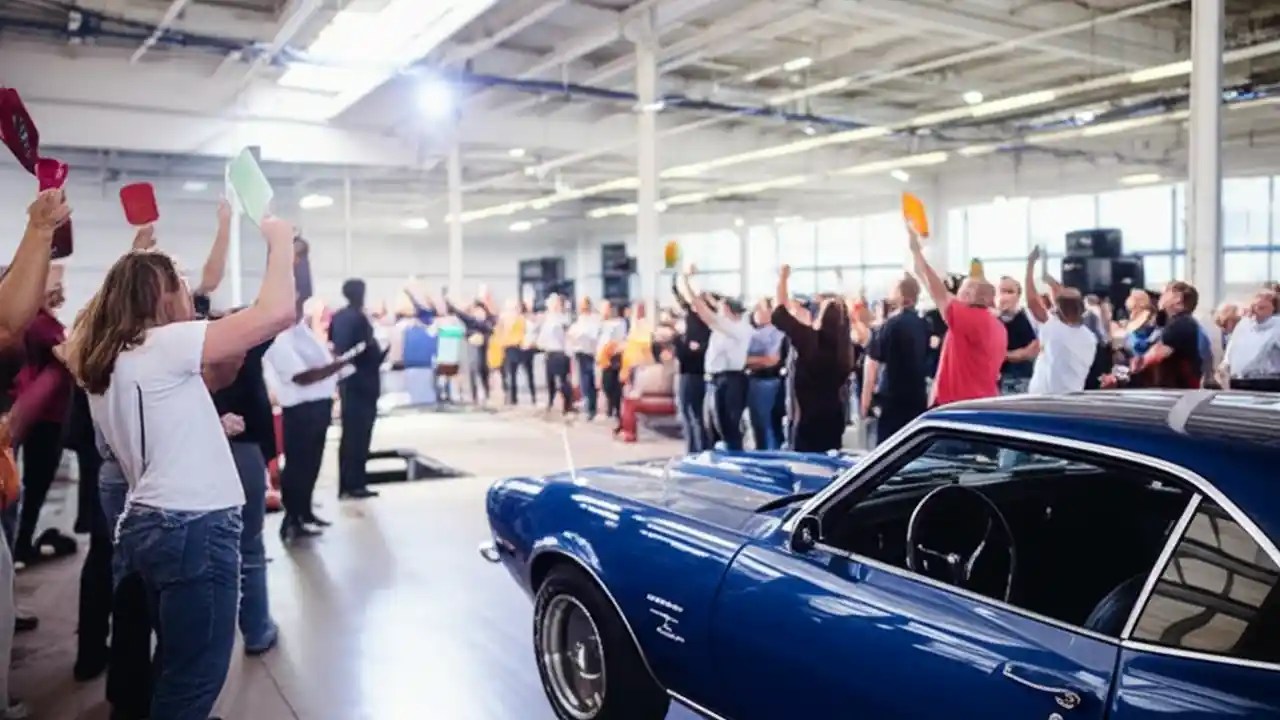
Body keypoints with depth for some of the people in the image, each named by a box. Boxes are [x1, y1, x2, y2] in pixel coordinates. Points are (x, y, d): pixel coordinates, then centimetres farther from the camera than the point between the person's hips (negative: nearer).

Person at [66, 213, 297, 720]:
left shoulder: (107, 360, 15)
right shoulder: (163, 344, -13)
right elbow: (278, 313, -22)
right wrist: (280, 241, -10)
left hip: (150, 523, 10)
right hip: (193, 528, -10)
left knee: (178, 668, 22)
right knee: (194, 678, 1)